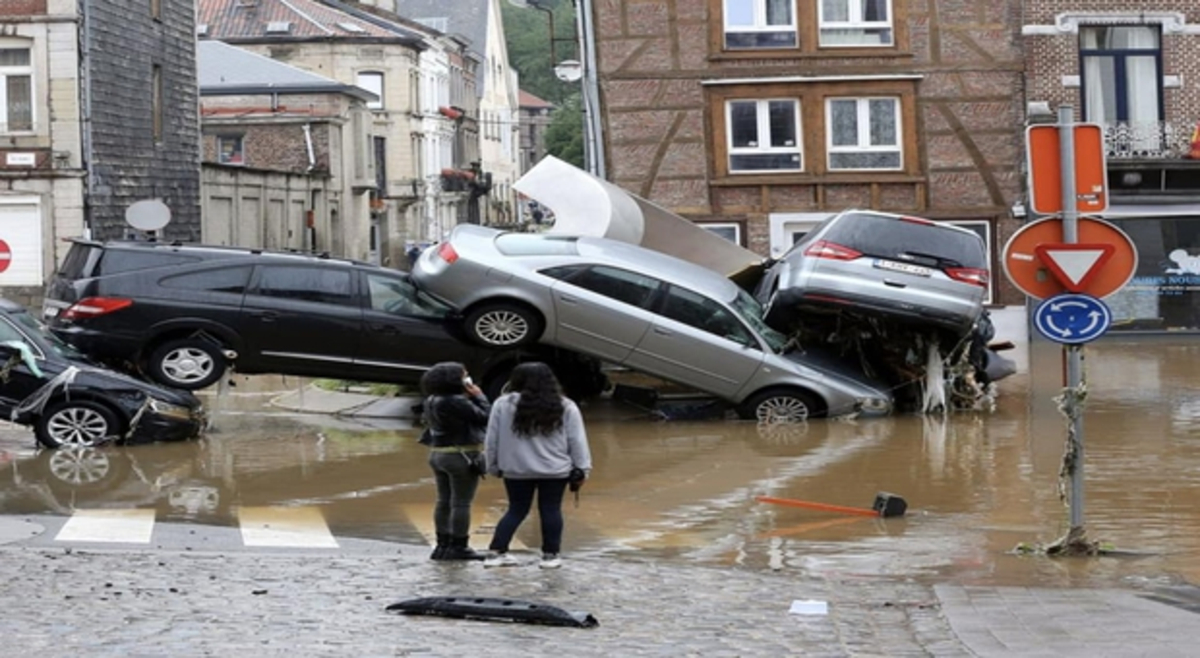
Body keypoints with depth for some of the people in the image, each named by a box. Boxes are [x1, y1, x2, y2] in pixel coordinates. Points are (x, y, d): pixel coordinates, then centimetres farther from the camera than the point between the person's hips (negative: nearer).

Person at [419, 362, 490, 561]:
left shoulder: (432, 402, 8)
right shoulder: (456, 402, -20)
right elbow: (484, 417, -17)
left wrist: (469, 398, 6)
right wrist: (478, 397, -3)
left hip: (437, 455, 9)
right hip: (462, 456, -9)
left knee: (444, 501, 12)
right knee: (461, 502, -3)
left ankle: (443, 545, 16)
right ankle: (459, 547, -1)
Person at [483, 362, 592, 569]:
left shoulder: (503, 405, -3)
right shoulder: (565, 407, -2)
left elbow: (492, 439, 1)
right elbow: (577, 440, -2)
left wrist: (494, 466, 11)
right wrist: (582, 468, 3)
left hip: (516, 470, 1)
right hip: (555, 470, -1)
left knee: (516, 510, 11)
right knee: (551, 510, 7)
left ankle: (497, 552, 7)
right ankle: (550, 555, 10)